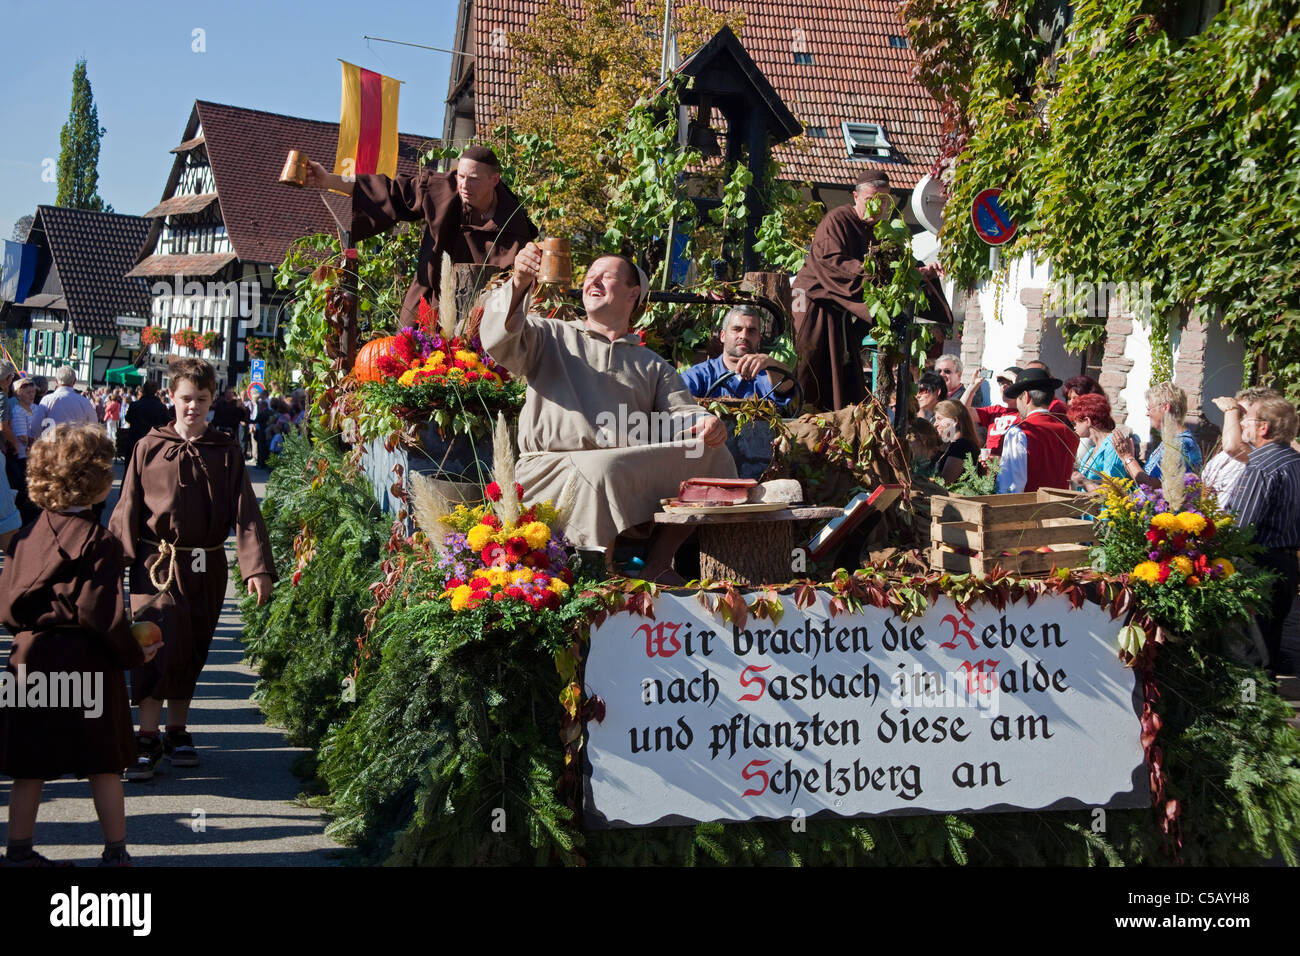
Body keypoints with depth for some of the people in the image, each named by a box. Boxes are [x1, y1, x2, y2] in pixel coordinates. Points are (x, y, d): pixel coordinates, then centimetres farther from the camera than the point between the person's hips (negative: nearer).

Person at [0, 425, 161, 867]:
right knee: (103, 763, 8)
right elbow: (103, 614, -16)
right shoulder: (99, 543, -14)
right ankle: (115, 851, 15)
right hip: (85, 664, -5)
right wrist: (134, 654, -3)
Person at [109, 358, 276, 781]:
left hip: (207, 567, 2)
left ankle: (177, 731, 25)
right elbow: (127, 511, 2)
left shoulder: (225, 452, 3)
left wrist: (257, 566, -11)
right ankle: (147, 739, -2)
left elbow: (246, 512, -2)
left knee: (192, 652, 11)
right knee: (156, 647, -11)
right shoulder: (148, 448, 1)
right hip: (156, 565, -2)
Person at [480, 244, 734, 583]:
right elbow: (500, 339, 3)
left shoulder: (652, 366, 30)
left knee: (712, 453, -16)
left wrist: (704, 423, -10)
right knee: (600, 470, -39)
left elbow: (679, 411, 15)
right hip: (551, 466, -4)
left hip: (631, 477, 4)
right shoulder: (550, 337, 22)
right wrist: (519, 284, -16)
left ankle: (657, 567, -12)